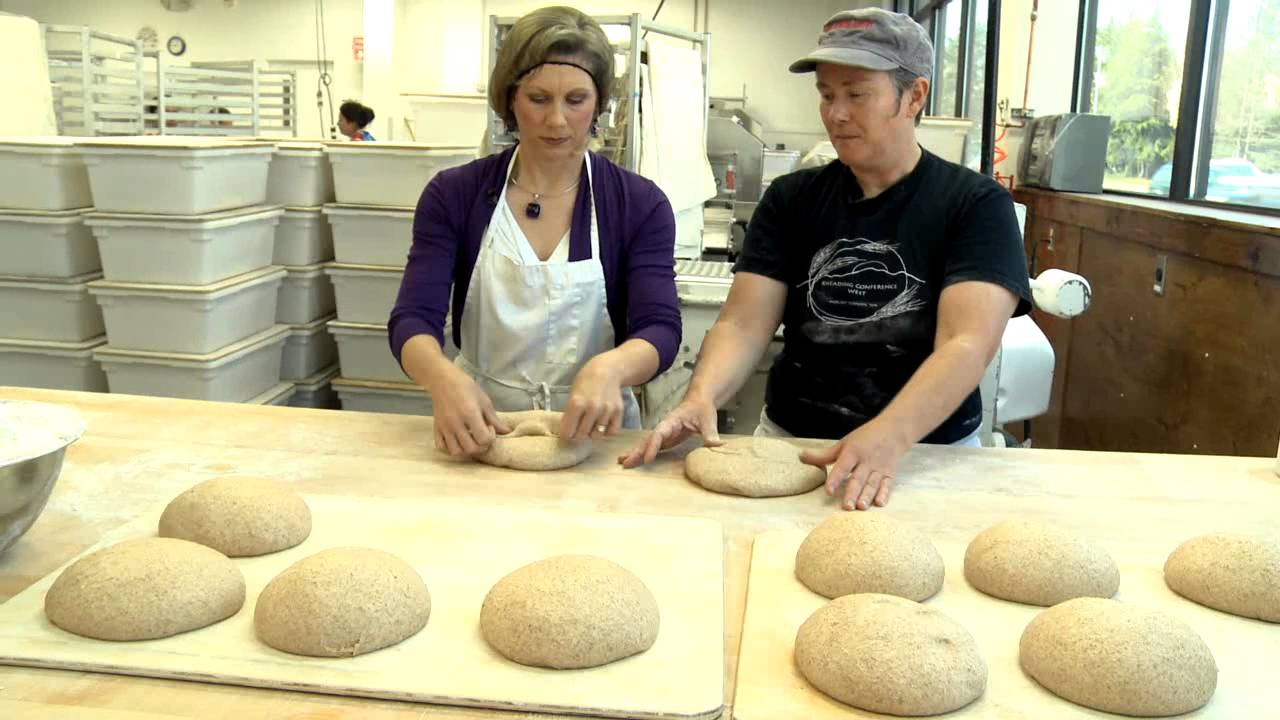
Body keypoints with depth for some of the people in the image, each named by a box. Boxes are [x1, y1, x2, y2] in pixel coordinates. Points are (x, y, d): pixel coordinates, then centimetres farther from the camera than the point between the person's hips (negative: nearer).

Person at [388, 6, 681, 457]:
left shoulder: (640, 205, -2)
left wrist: (610, 368, -34)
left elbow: (659, 329, -11)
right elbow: (412, 319, -8)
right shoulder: (454, 195, -1)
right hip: (479, 432, 1)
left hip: (592, 436, 0)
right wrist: (444, 378, -31)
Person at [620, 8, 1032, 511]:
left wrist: (889, 436, -36)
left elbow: (968, 343, -19)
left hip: (928, 452, -1)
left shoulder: (975, 205, -6)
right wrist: (702, 394, -26)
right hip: (789, 440, 2)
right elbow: (743, 323, -5)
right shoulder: (789, 199, 4)